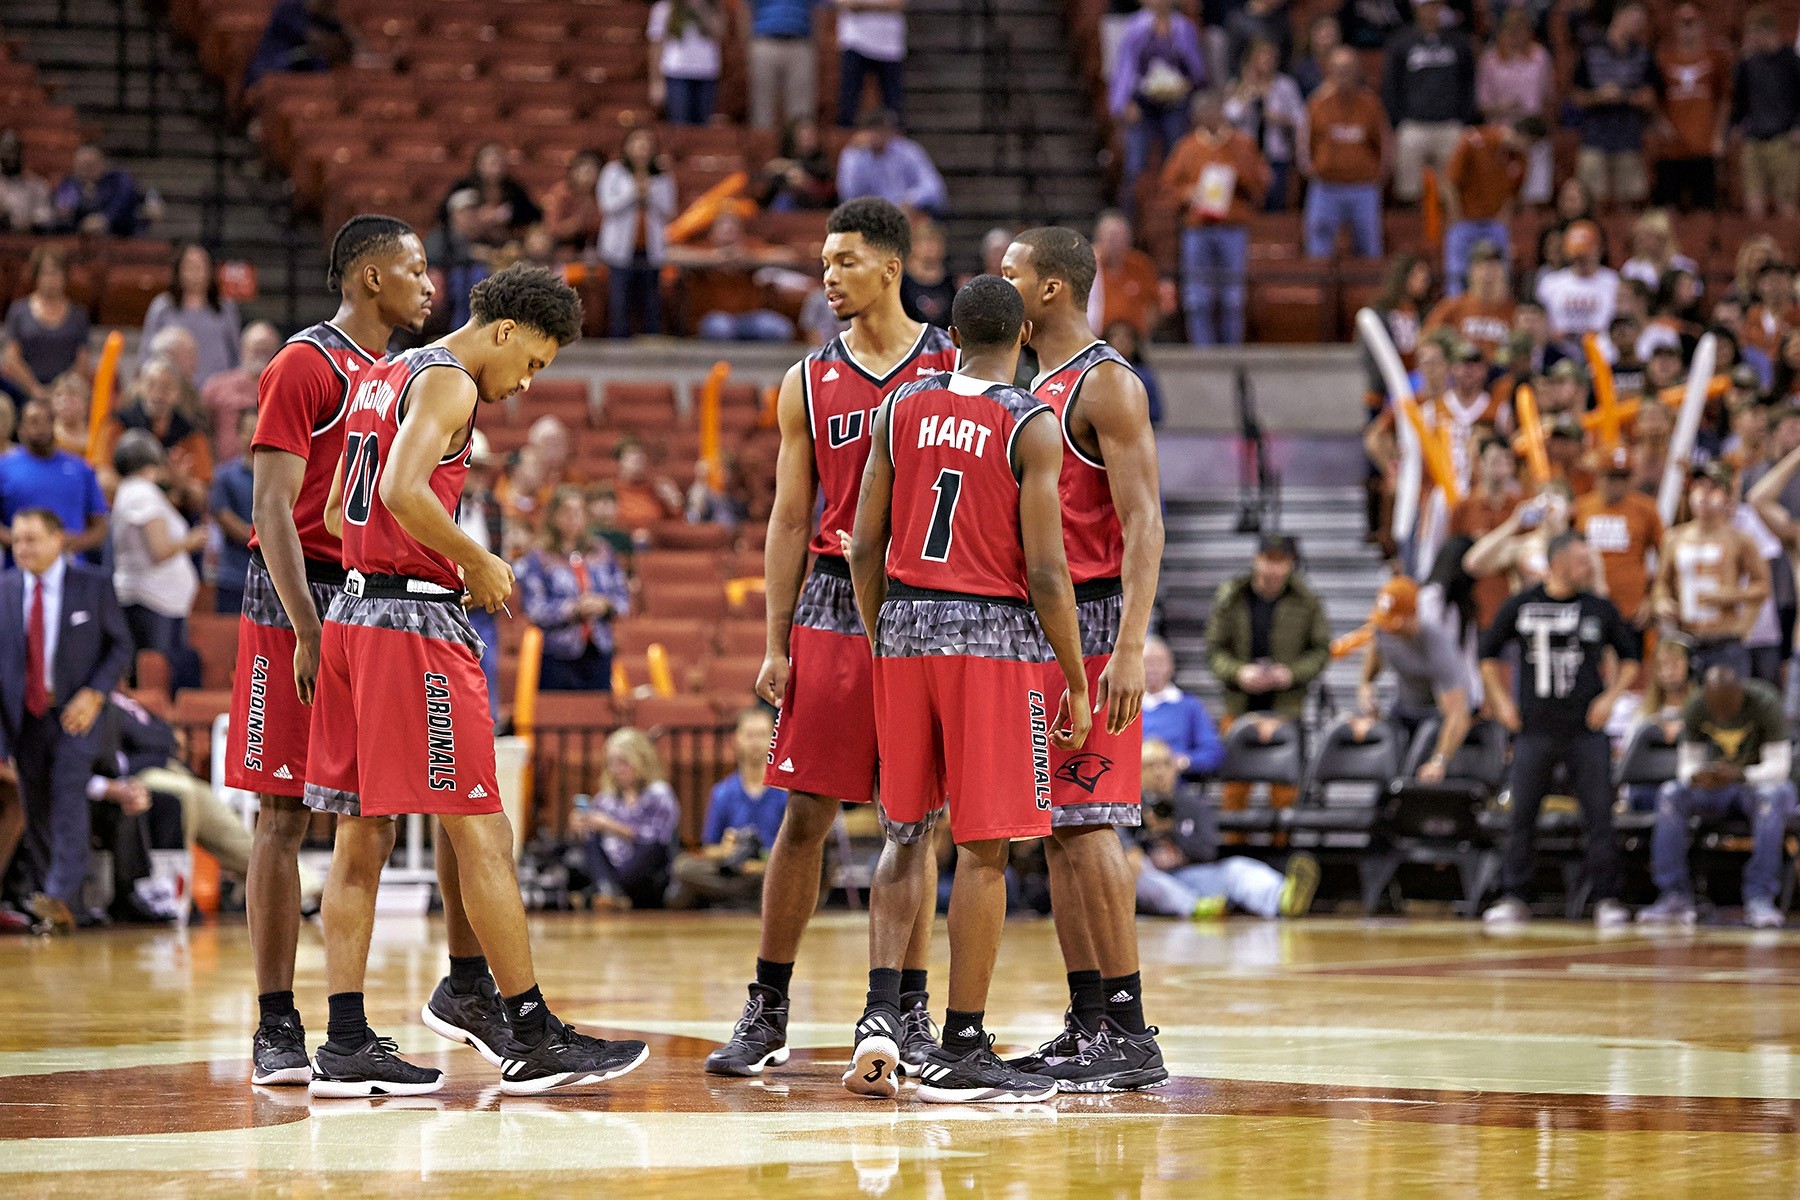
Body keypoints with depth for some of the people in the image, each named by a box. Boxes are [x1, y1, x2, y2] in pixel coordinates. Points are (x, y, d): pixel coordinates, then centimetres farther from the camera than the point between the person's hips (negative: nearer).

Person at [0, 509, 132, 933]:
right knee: (35, 809, 6)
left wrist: (94, 694, -12)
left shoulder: (95, 585, -1)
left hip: (75, 711, -3)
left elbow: (121, 646, 3)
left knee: (68, 798, -17)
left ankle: (61, 897, -26)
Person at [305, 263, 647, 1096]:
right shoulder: (448, 382, -9)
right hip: (417, 622, -9)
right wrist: (477, 563, -12)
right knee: (480, 833, -5)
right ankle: (531, 1040, -3)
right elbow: (403, 491, -25)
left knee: (361, 840, 8)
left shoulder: (381, 377, 19)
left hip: (354, 612, 9)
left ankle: (346, 1045, 6)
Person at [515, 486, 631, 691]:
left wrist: (605, 605, -9)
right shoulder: (538, 561, -1)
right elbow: (535, 610, -9)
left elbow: (623, 598, 13)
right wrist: (574, 609, -18)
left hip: (599, 653, 3)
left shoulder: (602, 554, 12)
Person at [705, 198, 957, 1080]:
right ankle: (768, 1011, 7)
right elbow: (790, 519, 8)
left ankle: (910, 1009, 12)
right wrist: (776, 644, 2)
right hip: (832, 606, 1)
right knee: (805, 814, 0)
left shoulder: (953, 369, 2)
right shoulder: (807, 383, 8)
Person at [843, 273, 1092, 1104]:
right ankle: (960, 1051, 3)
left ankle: (881, 1012, -1)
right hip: (995, 637, -4)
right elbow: (1045, 569, -11)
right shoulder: (1032, 425, -7)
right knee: (983, 848, 1)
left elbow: (864, 549, 7)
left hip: (905, 629, 5)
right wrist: (1076, 682, -3)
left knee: (905, 833, 15)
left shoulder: (901, 409, 6)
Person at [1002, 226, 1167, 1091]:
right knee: (1055, 831, 8)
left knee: (1084, 824, -11)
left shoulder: (1105, 384, -11)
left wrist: (1130, 648, -25)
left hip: (1090, 622, -9)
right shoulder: (1033, 386, 17)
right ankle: (1087, 1025, 11)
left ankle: (1129, 1029, -9)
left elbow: (1143, 524, -18)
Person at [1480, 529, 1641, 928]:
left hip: (1586, 730, 0)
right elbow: (1488, 655, 12)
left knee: (1599, 816, -3)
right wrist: (1501, 701, 4)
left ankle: (1606, 898, 5)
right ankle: (1512, 898, 12)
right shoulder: (1521, 607, 2)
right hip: (1534, 729, 0)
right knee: (1522, 816, 3)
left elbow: (1630, 658, 14)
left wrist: (1611, 697, 1)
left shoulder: (1600, 610, 4)